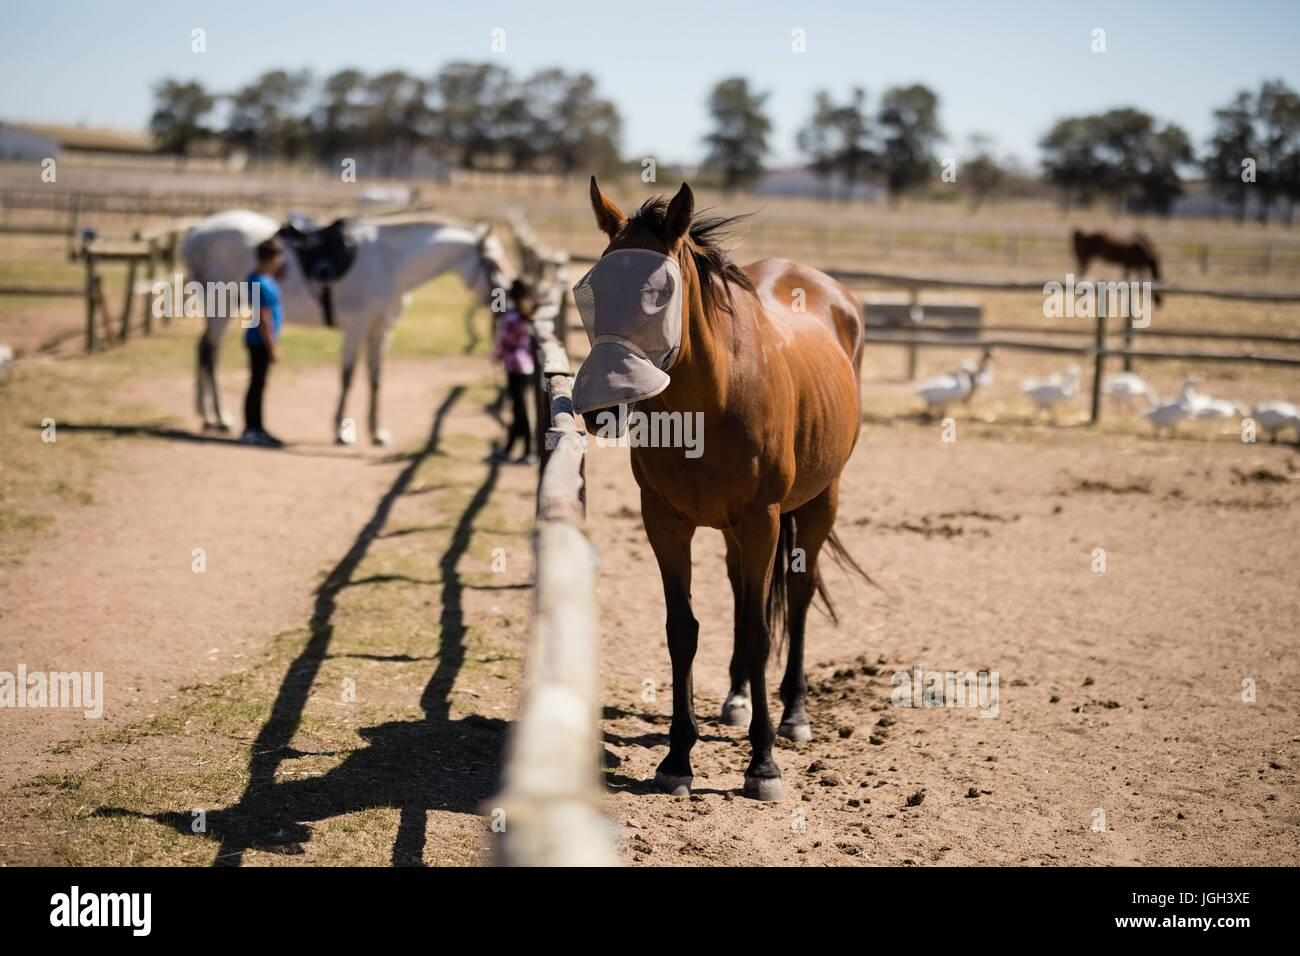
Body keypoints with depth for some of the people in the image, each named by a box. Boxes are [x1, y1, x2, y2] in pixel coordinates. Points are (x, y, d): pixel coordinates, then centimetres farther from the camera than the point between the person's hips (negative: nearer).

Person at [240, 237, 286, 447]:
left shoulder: (257, 276, 6)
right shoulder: (264, 285, -22)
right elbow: (264, 319, -22)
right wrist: (272, 347, -19)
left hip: (259, 341, 10)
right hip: (261, 342, -10)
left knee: (258, 384, 15)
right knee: (257, 384, -2)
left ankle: (256, 428, 23)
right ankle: (251, 430, 4)